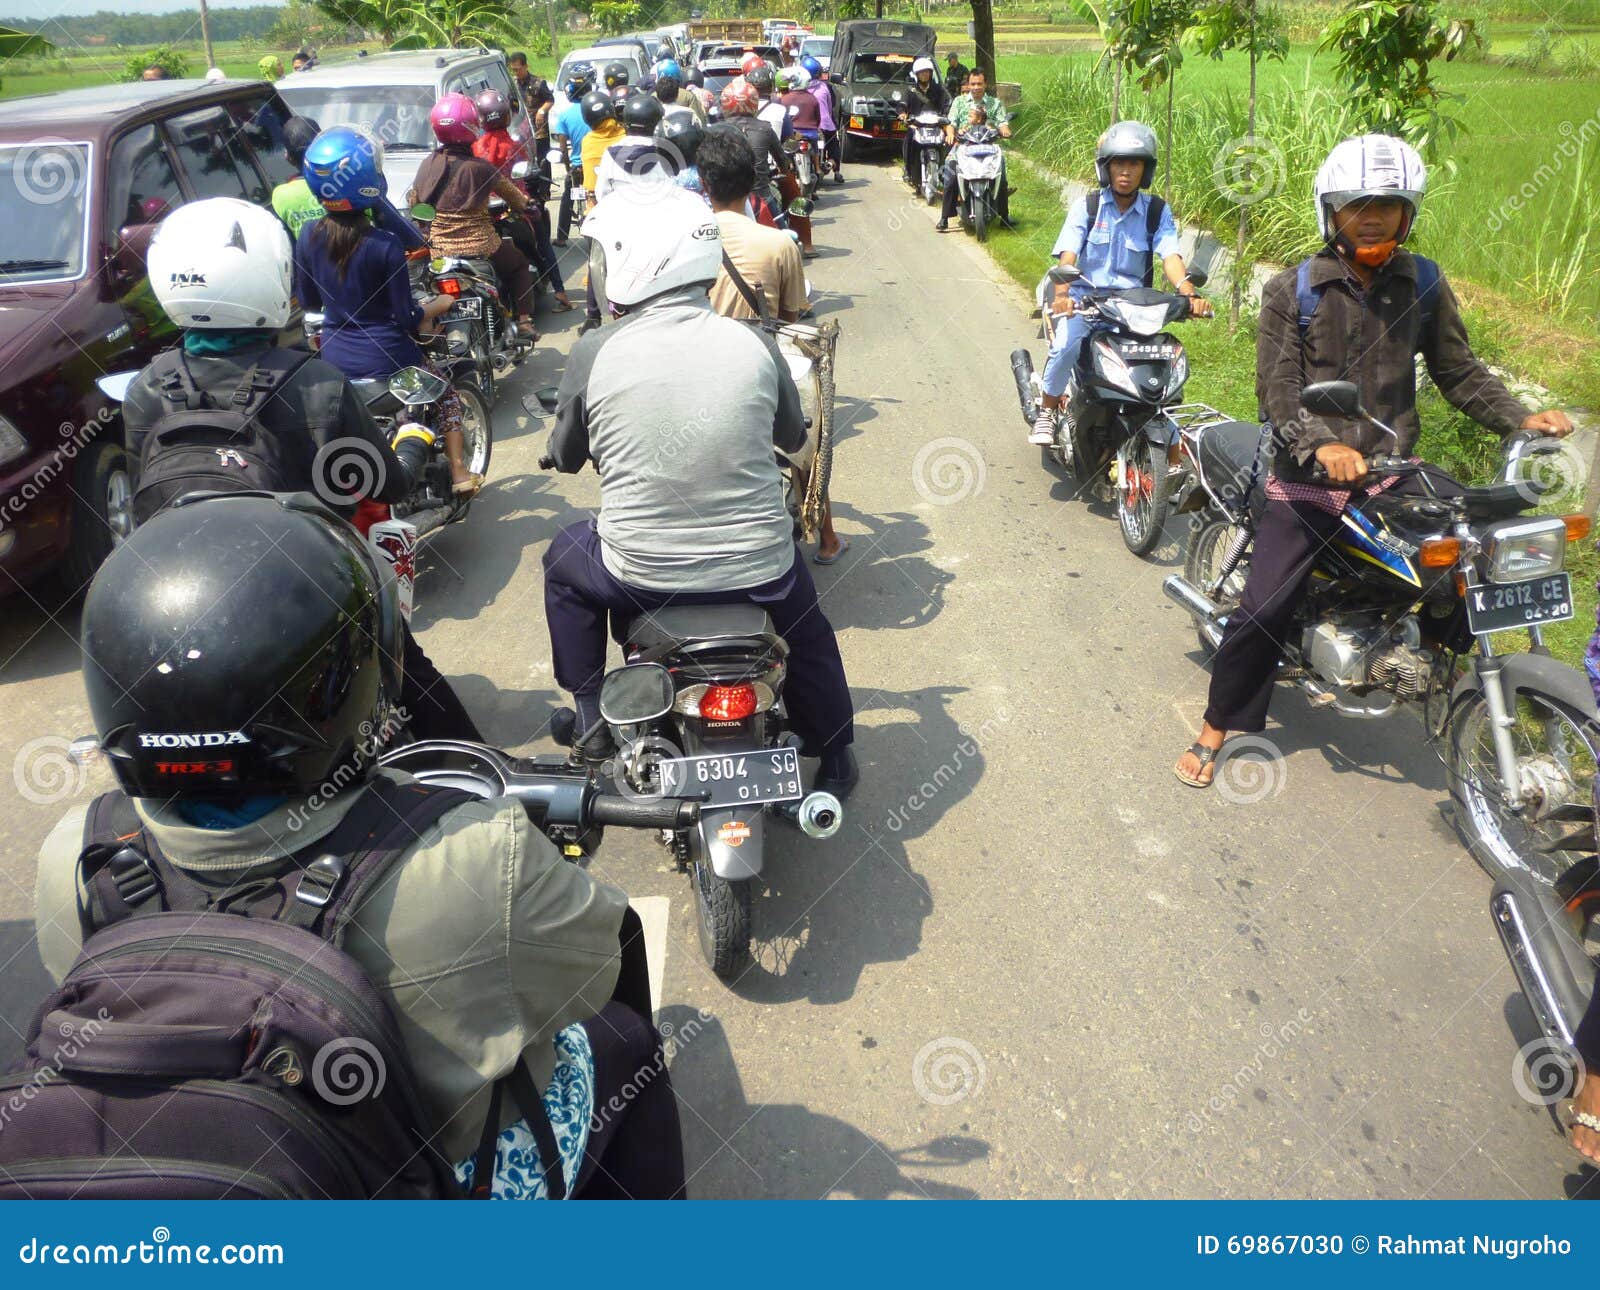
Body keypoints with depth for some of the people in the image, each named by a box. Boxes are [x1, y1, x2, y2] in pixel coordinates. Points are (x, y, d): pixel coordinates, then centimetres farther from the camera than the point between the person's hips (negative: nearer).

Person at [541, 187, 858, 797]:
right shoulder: (754, 344, -7)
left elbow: (566, 456, 5)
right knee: (806, 630, 34)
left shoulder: (594, 354, -10)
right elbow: (793, 437, 11)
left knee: (564, 562, 31)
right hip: (758, 570, 1)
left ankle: (591, 715, 35)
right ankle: (835, 754, 46)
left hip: (639, 576, -1)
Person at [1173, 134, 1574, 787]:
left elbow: (1459, 371, 10)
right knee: (1262, 610, -7)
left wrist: (1521, 418, -5)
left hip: (1393, 469, 3)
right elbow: (1277, 390, -12)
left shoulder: (1424, 284, 6)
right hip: (1308, 476, -3)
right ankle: (1215, 729, 11)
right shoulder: (1292, 291, -3)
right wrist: (1322, 444, -29)